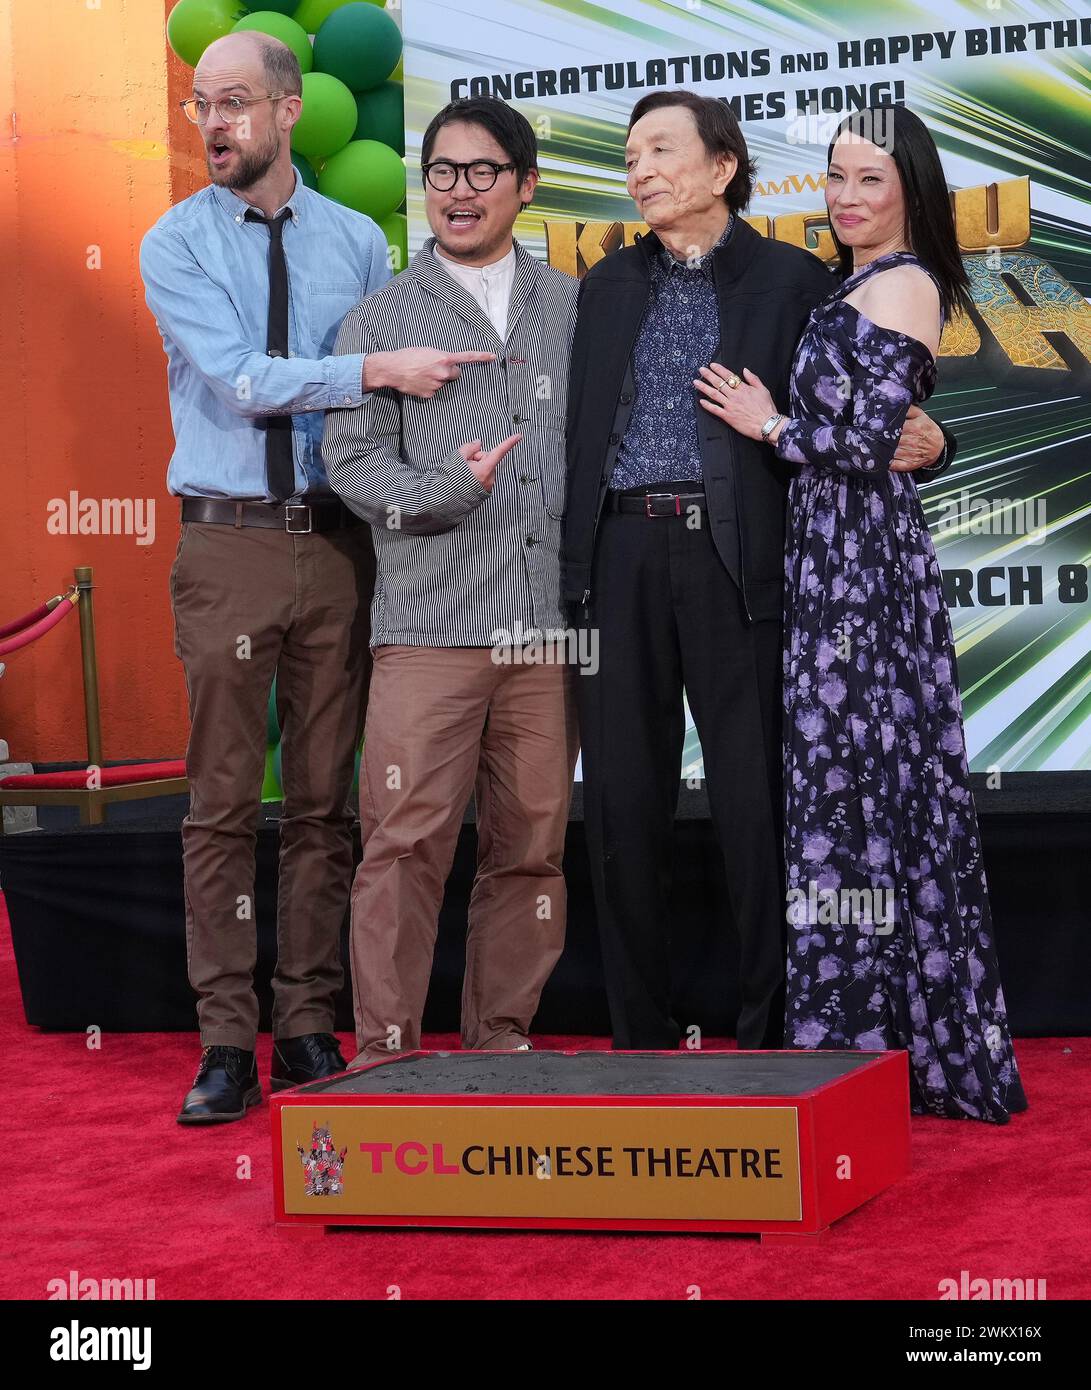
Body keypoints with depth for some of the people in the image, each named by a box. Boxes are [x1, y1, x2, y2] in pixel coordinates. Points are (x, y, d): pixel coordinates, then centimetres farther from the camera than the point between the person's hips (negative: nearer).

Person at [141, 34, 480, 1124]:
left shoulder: (357, 242, 8)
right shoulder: (176, 245, 1)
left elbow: (399, 403, 11)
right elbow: (237, 378, -12)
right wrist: (376, 370, -19)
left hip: (336, 540, 2)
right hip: (226, 542, -2)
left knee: (324, 800, 6)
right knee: (223, 805, -1)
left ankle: (308, 1029, 14)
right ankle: (225, 1044, 4)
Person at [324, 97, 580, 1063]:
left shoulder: (574, 307, 14)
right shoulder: (382, 321, 7)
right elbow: (353, 459, 1)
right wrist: (444, 492, -18)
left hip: (550, 623, 3)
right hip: (430, 623, -3)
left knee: (531, 847, 5)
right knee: (407, 843, -8)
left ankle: (502, 1041, 16)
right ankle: (385, 1051, -2)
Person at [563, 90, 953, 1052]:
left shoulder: (793, 280, 6)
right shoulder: (609, 287, 17)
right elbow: (580, 431, 16)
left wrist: (923, 444, -13)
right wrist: (572, 571, 6)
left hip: (735, 558, -3)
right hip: (620, 558, 3)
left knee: (757, 808, -3)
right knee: (624, 807, 4)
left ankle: (770, 1037, 5)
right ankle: (639, 1037, 13)